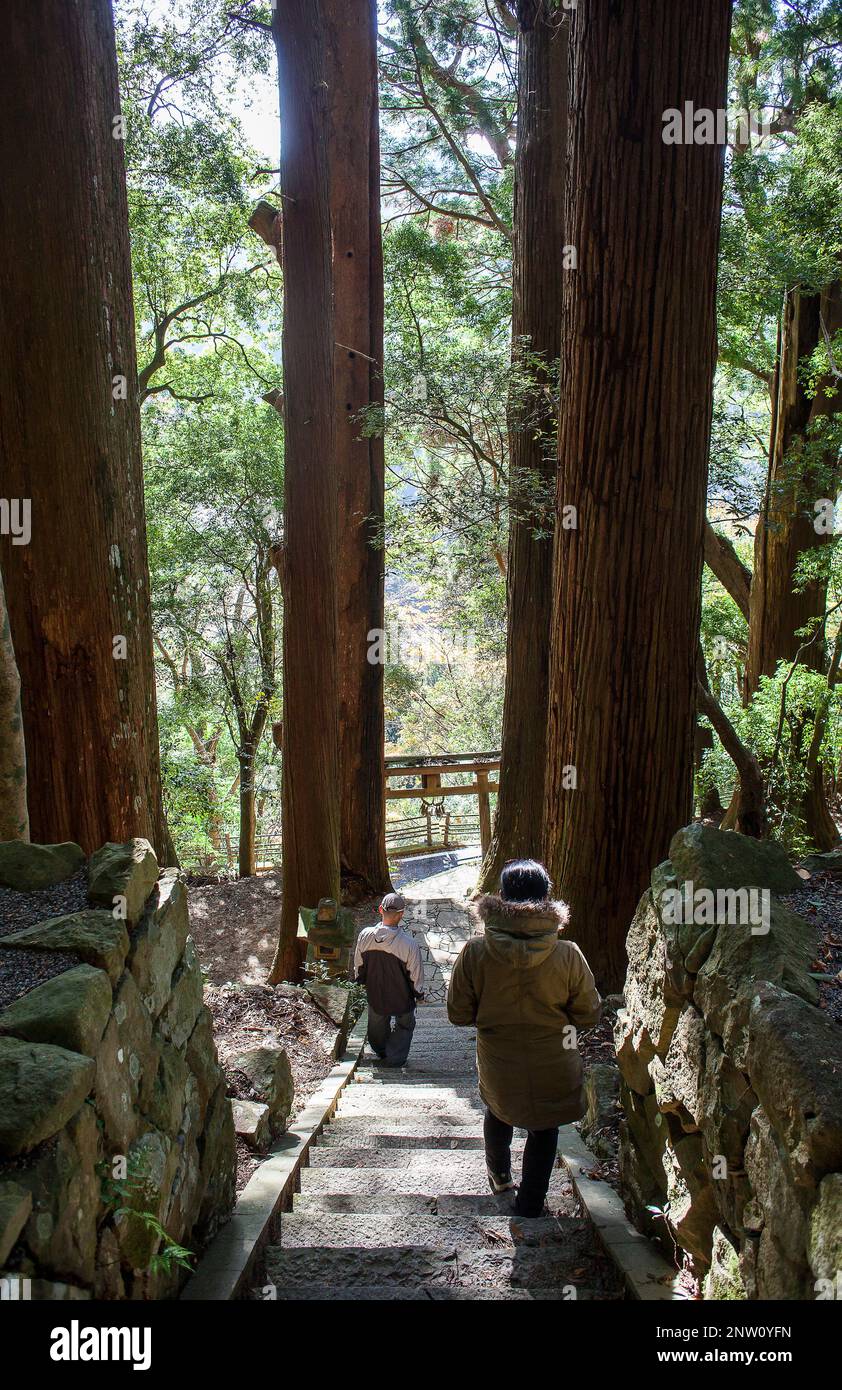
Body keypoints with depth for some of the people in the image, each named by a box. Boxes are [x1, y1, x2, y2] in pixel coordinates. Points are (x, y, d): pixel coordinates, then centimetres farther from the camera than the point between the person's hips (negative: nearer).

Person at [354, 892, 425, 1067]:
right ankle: (395, 1060, 30)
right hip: (402, 997, -3)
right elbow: (416, 975, -16)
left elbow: (358, 966, -4)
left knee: (378, 1027, 30)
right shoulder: (409, 944, -31)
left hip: (375, 994, 4)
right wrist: (419, 993, 4)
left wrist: (363, 981, 17)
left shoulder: (365, 936, -21)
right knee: (404, 1026, 26)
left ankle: (382, 1054, 53)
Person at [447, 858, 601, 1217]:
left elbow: (458, 1014, -13)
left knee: (497, 1112, 32)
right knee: (543, 1132, 25)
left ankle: (499, 1177, 54)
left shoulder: (475, 951, -23)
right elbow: (589, 1015, -11)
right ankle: (529, 1205, 39)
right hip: (552, 1070, -1)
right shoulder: (568, 955, -24)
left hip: (497, 1065, 2)